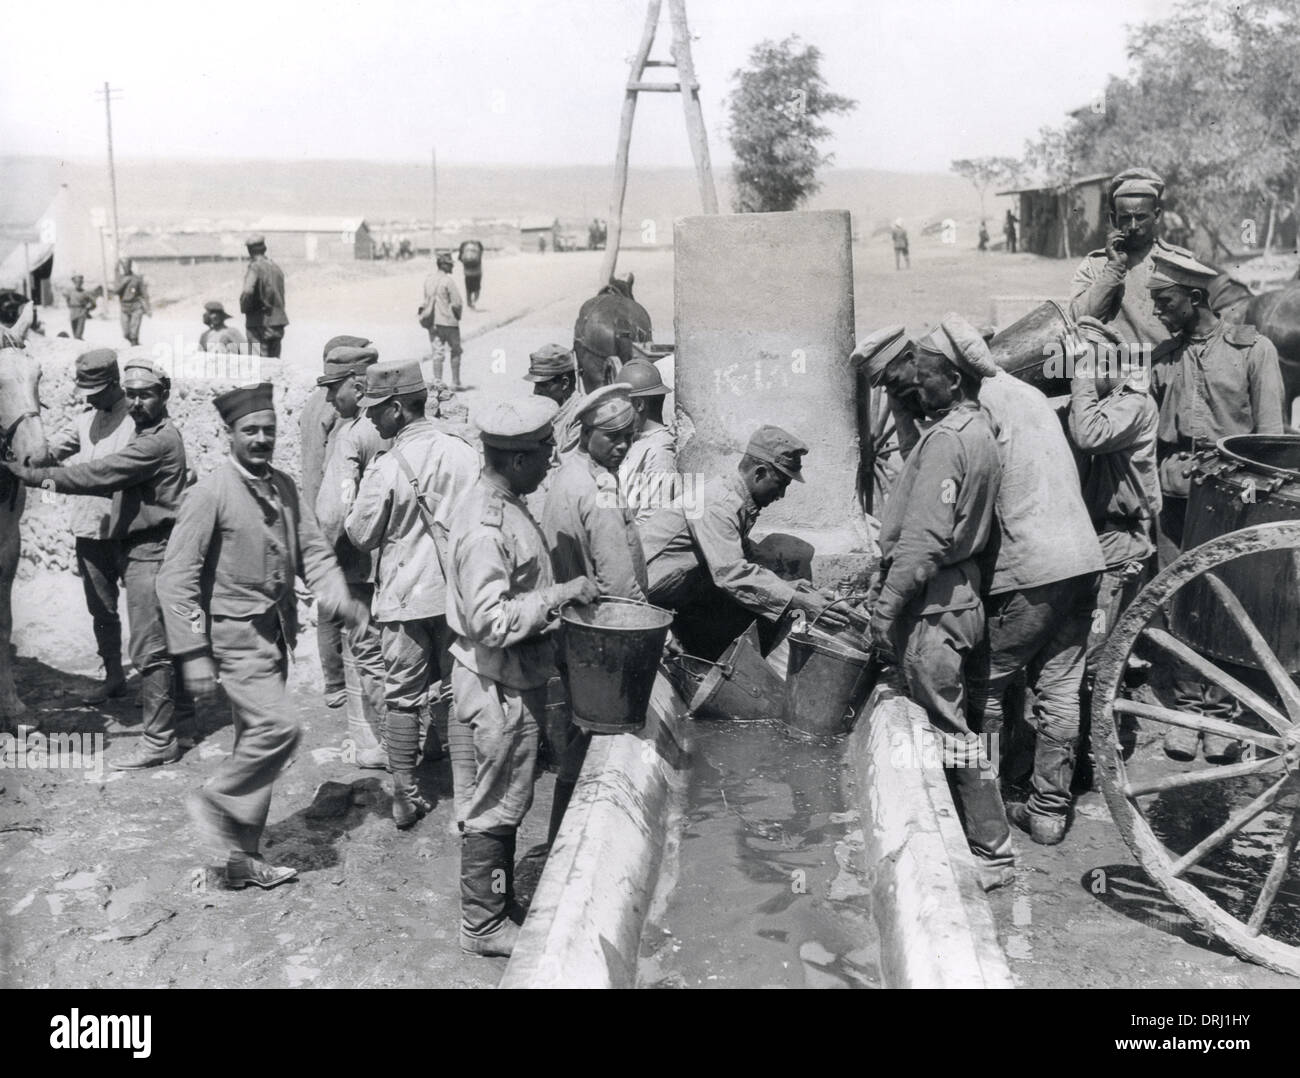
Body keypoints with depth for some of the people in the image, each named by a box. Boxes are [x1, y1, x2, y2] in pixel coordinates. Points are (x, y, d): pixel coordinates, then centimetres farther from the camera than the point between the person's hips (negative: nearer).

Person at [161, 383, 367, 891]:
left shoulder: (284, 486, 7)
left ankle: (243, 858, 25)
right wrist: (193, 654, -18)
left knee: (258, 739, 13)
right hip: (234, 635, -7)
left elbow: (312, 549, 7)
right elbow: (177, 578, -14)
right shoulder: (210, 493, -14)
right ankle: (216, 803, 7)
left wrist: (340, 599, -13)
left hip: (276, 633, 7)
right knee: (278, 727, -18)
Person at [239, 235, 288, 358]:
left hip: (260, 324, -7)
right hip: (278, 324, 7)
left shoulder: (255, 267, -10)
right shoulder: (276, 268, 12)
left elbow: (248, 291, -25)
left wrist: (244, 308, -9)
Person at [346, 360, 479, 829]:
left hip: (404, 596, -3)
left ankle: (405, 798, 14)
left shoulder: (384, 469, -15)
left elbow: (361, 536, -4)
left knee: (404, 697, 8)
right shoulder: (465, 454, -6)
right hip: (459, 591, 3)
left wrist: (351, 507, 14)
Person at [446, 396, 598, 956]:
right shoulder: (485, 526, -26)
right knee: (493, 809, 5)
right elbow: (490, 622, -30)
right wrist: (559, 594, -27)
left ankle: (501, 902, 37)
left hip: (517, 678, 10)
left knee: (504, 803, 21)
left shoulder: (505, 504, 6)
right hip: (498, 685, -10)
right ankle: (483, 925, 21)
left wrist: (561, 594, 9)